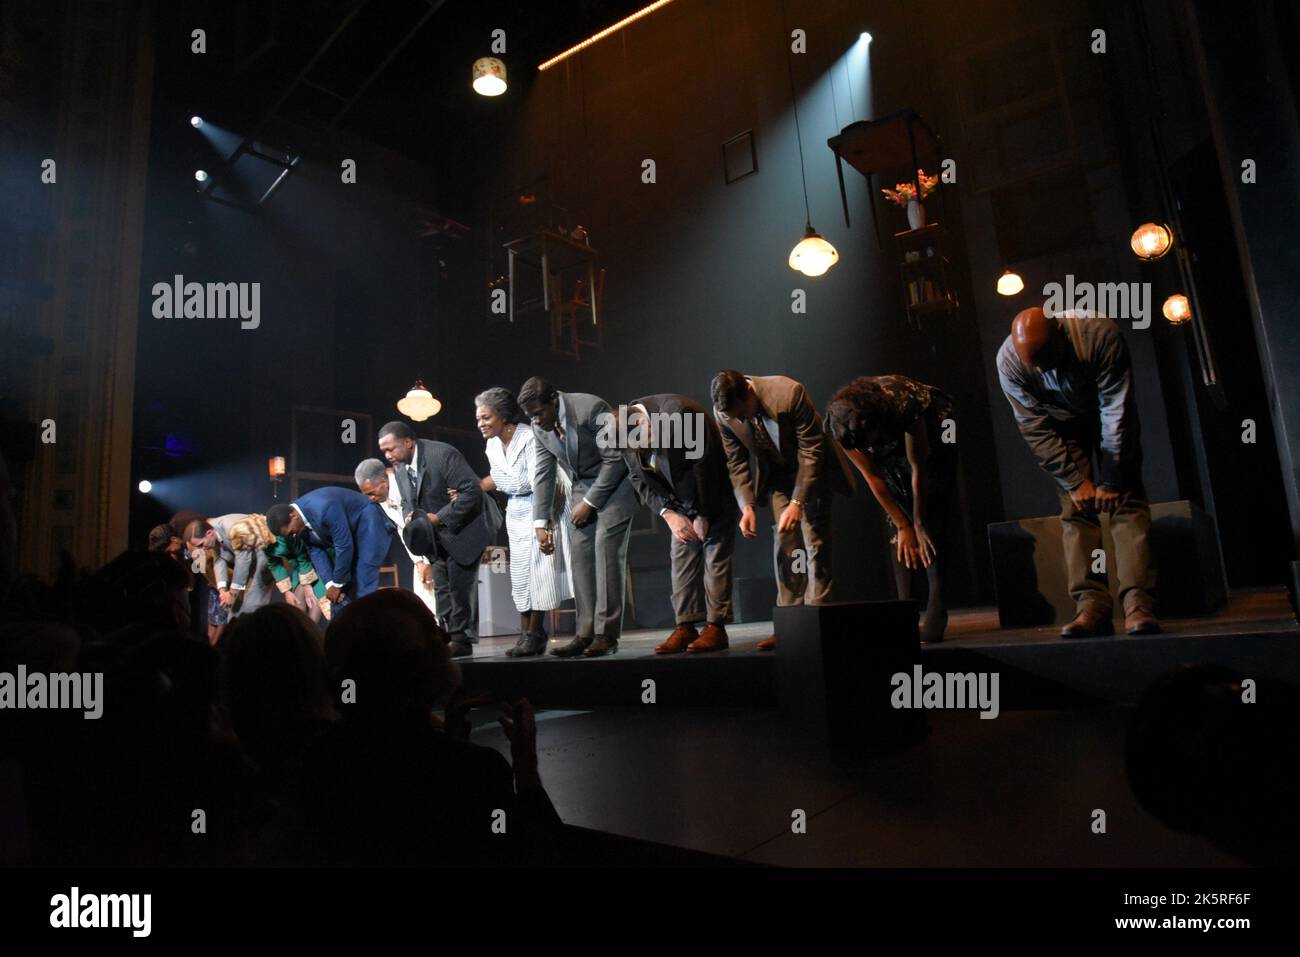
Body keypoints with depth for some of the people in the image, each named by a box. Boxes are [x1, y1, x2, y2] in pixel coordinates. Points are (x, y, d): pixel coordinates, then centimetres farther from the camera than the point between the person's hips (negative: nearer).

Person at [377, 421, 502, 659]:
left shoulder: (442, 454, -23)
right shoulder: (399, 466, 1)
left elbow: (471, 491, -26)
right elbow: (406, 502, 14)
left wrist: (438, 518, -26)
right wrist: (410, 517, -10)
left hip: (465, 528, -7)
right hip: (438, 536, 8)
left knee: (460, 586, -8)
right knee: (442, 587, 6)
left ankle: (462, 640, 1)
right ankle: (449, 637, 13)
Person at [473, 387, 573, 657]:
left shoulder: (529, 437, -19)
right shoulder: (492, 445, 6)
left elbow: (535, 480, -24)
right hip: (515, 513, 7)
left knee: (537, 568, -7)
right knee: (520, 571, 6)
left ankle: (535, 635, 1)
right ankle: (526, 633, 11)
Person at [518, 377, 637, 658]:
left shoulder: (591, 408, -23)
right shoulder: (539, 427, -3)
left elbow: (615, 460, -19)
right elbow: (543, 475, 4)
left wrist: (589, 503, -17)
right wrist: (540, 522, -2)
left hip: (614, 481, -6)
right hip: (582, 486, 6)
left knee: (606, 551, -13)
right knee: (580, 556, -3)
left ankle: (607, 633, -8)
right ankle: (585, 633, 1)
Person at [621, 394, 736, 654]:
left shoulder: (678, 412, -28)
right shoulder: (625, 431, -9)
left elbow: (705, 464, -23)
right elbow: (639, 479, -2)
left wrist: (703, 515, -18)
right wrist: (667, 513, -15)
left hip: (714, 491, -6)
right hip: (681, 500, 6)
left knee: (715, 555, -6)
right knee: (681, 557, 0)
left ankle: (715, 627, -1)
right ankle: (685, 627, 5)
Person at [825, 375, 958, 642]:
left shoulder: (905, 405, -40)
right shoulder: (840, 425, -28)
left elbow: (918, 470, -29)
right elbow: (872, 478, -19)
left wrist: (918, 524, -21)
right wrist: (903, 527, -16)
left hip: (931, 435, -3)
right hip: (891, 449, 3)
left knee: (931, 519, -16)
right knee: (896, 524, -8)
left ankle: (936, 607, -16)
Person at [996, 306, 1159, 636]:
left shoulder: (1099, 334, -33)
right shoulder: (1008, 361, -27)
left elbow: (1117, 413, -26)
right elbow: (1036, 429, -19)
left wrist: (1110, 480, -22)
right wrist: (1075, 481, -20)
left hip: (1108, 416, -1)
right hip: (1062, 425, 1)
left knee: (1126, 499, -13)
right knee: (1075, 509, -9)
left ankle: (1138, 603, -17)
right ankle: (1091, 605, -12)